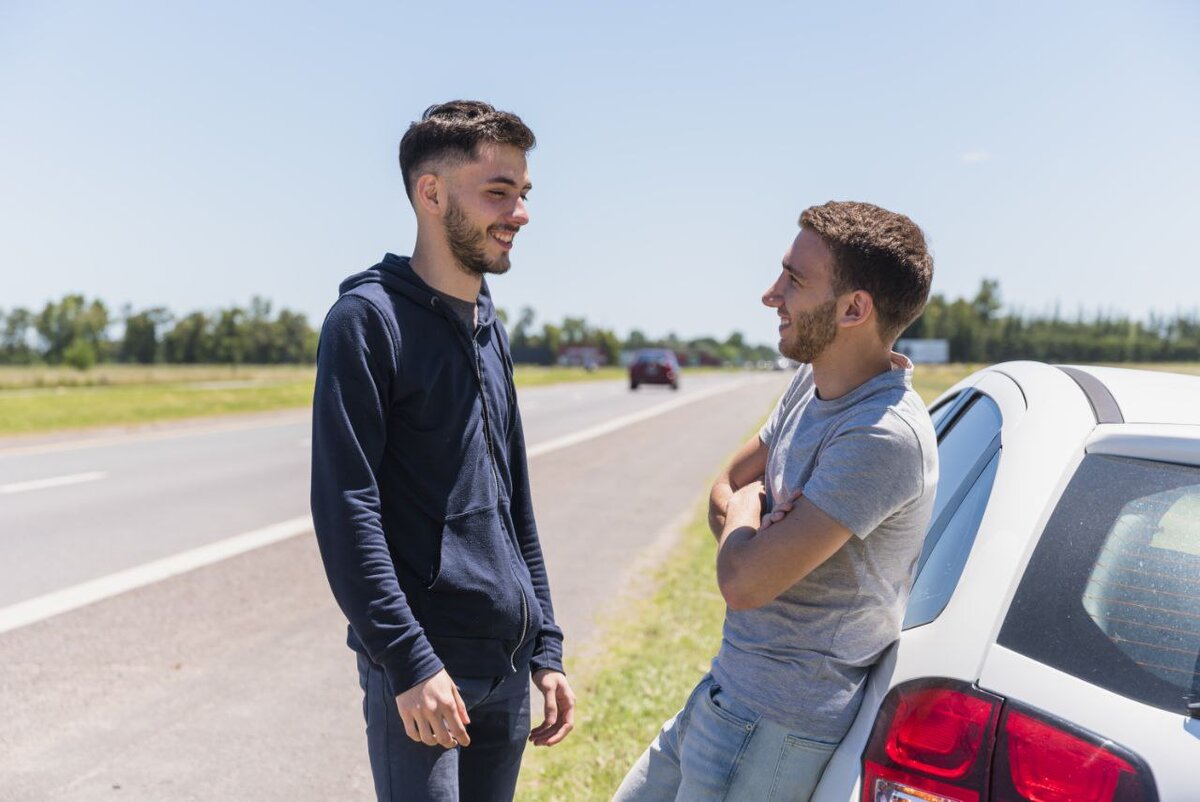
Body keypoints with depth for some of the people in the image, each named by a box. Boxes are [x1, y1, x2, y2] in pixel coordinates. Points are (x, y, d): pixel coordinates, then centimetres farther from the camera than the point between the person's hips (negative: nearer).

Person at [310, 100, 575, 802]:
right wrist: (411, 661, -20)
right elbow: (346, 509, -17)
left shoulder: (491, 330, 12)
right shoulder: (370, 318, -11)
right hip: (420, 670, -7)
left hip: (507, 669, 7)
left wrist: (545, 647, 12)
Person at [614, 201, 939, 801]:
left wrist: (745, 510, -6)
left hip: (776, 727, -9)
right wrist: (761, 536, -10)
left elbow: (744, 583, -28)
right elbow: (726, 487, 13)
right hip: (726, 689, 9)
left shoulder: (883, 436, -27)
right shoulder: (812, 382, 4)